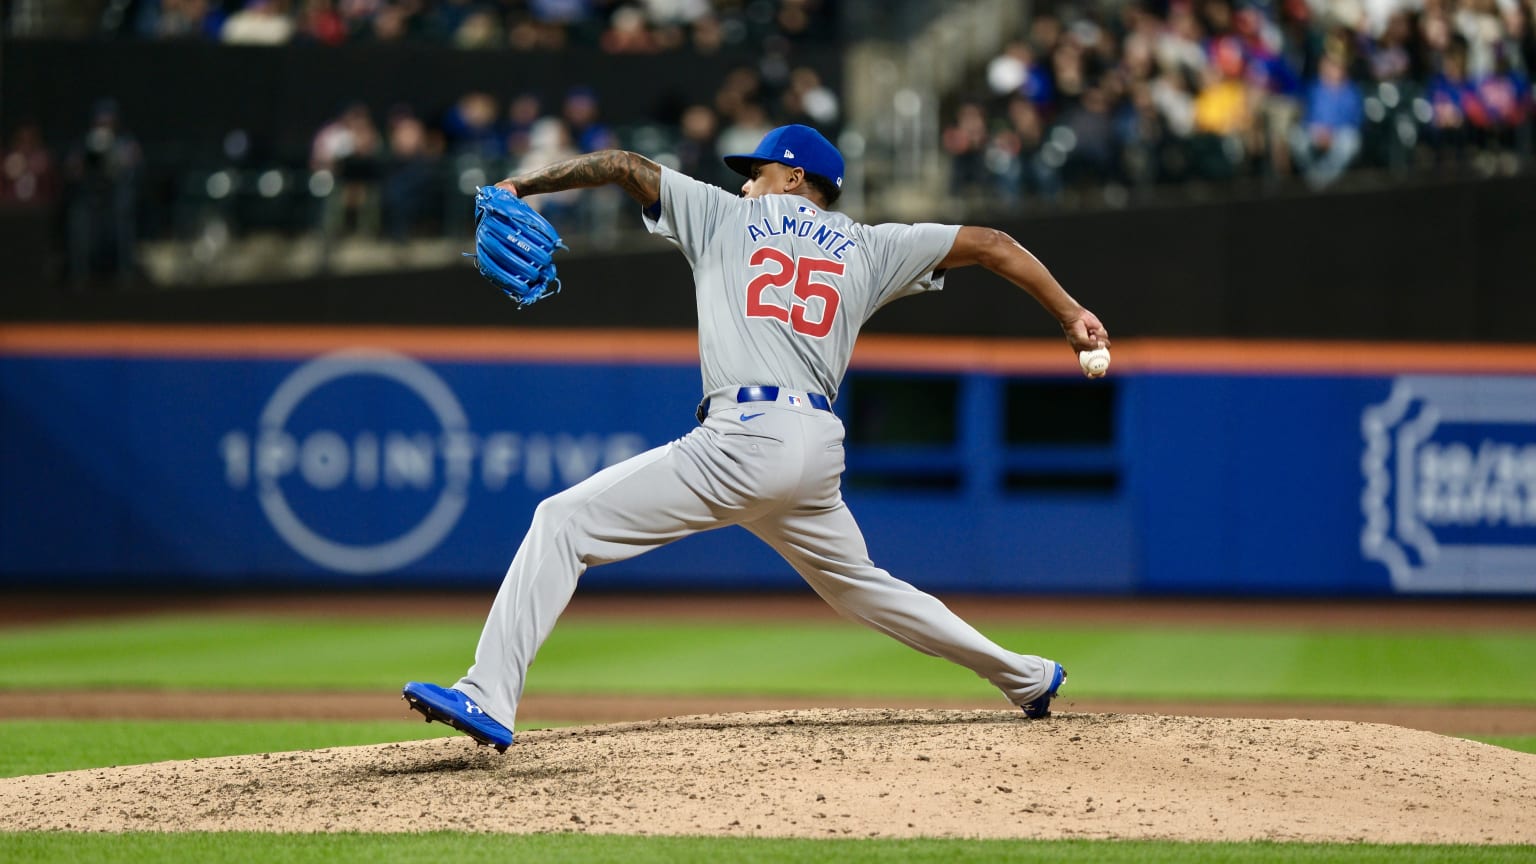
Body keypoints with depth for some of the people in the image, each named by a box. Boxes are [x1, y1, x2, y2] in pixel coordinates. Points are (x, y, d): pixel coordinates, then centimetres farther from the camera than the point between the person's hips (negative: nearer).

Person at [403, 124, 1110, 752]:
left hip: (745, 438, -6)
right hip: (821, 448, 6)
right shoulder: (867, 247, 23)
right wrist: (1069, 313, 25)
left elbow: (625, 167, 12)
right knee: (856, 584, 31)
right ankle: (1024, 676, 36)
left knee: (564, 521, -8)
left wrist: (520, 186, 18)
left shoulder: (726, 215, 16)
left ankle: (490, 699, -24)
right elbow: (991, 244, 22)